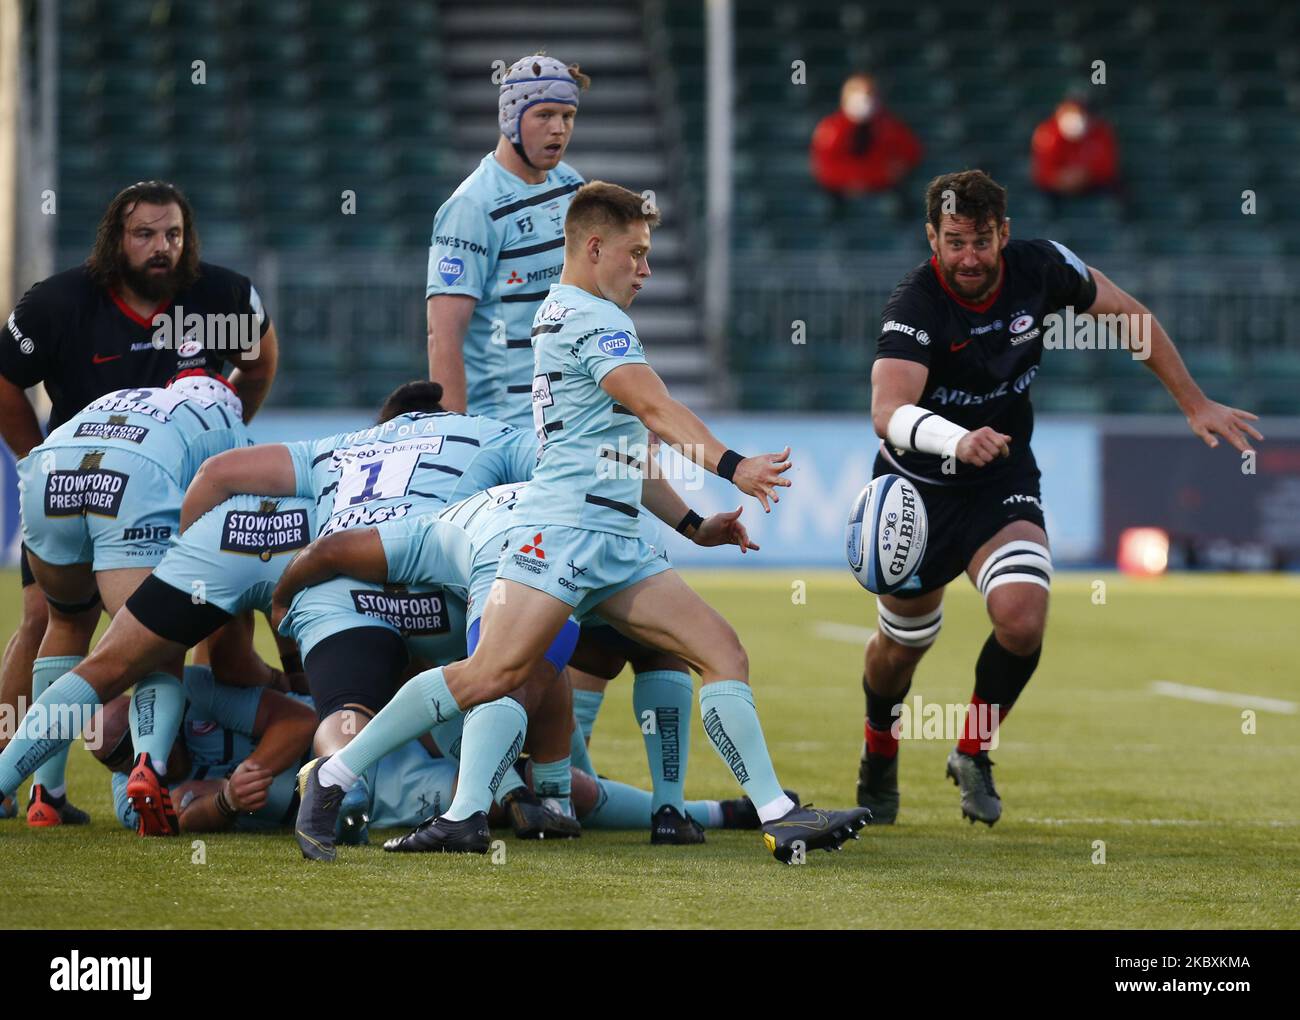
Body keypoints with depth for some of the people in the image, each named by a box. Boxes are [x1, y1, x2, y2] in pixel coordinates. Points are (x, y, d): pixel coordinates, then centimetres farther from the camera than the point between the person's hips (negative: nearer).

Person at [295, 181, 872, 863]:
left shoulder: (562, 315, 28)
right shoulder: (592, 317, -3)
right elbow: (653, 409, -18)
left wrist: (694, 524, 30)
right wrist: (730, 466, -29)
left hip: (616, 545, 11)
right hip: (565, 525, -11)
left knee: (722, 653, 0)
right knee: (493, 673, -20)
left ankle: (780, 818, -6)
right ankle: (332, 779, -12)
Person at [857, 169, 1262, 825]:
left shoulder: (1040, 268, -16)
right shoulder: (915, 307, -28)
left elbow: (1130, 315, 3)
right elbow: (887, 410, -44)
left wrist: (1194, 404, 5)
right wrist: (955, 439, -64)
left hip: (1003, 484, 2)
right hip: (919, 486, -2)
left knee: (1022, 618, -23)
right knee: (901, 645, 14)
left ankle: (972, 753, 3)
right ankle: (879, 751, 48)